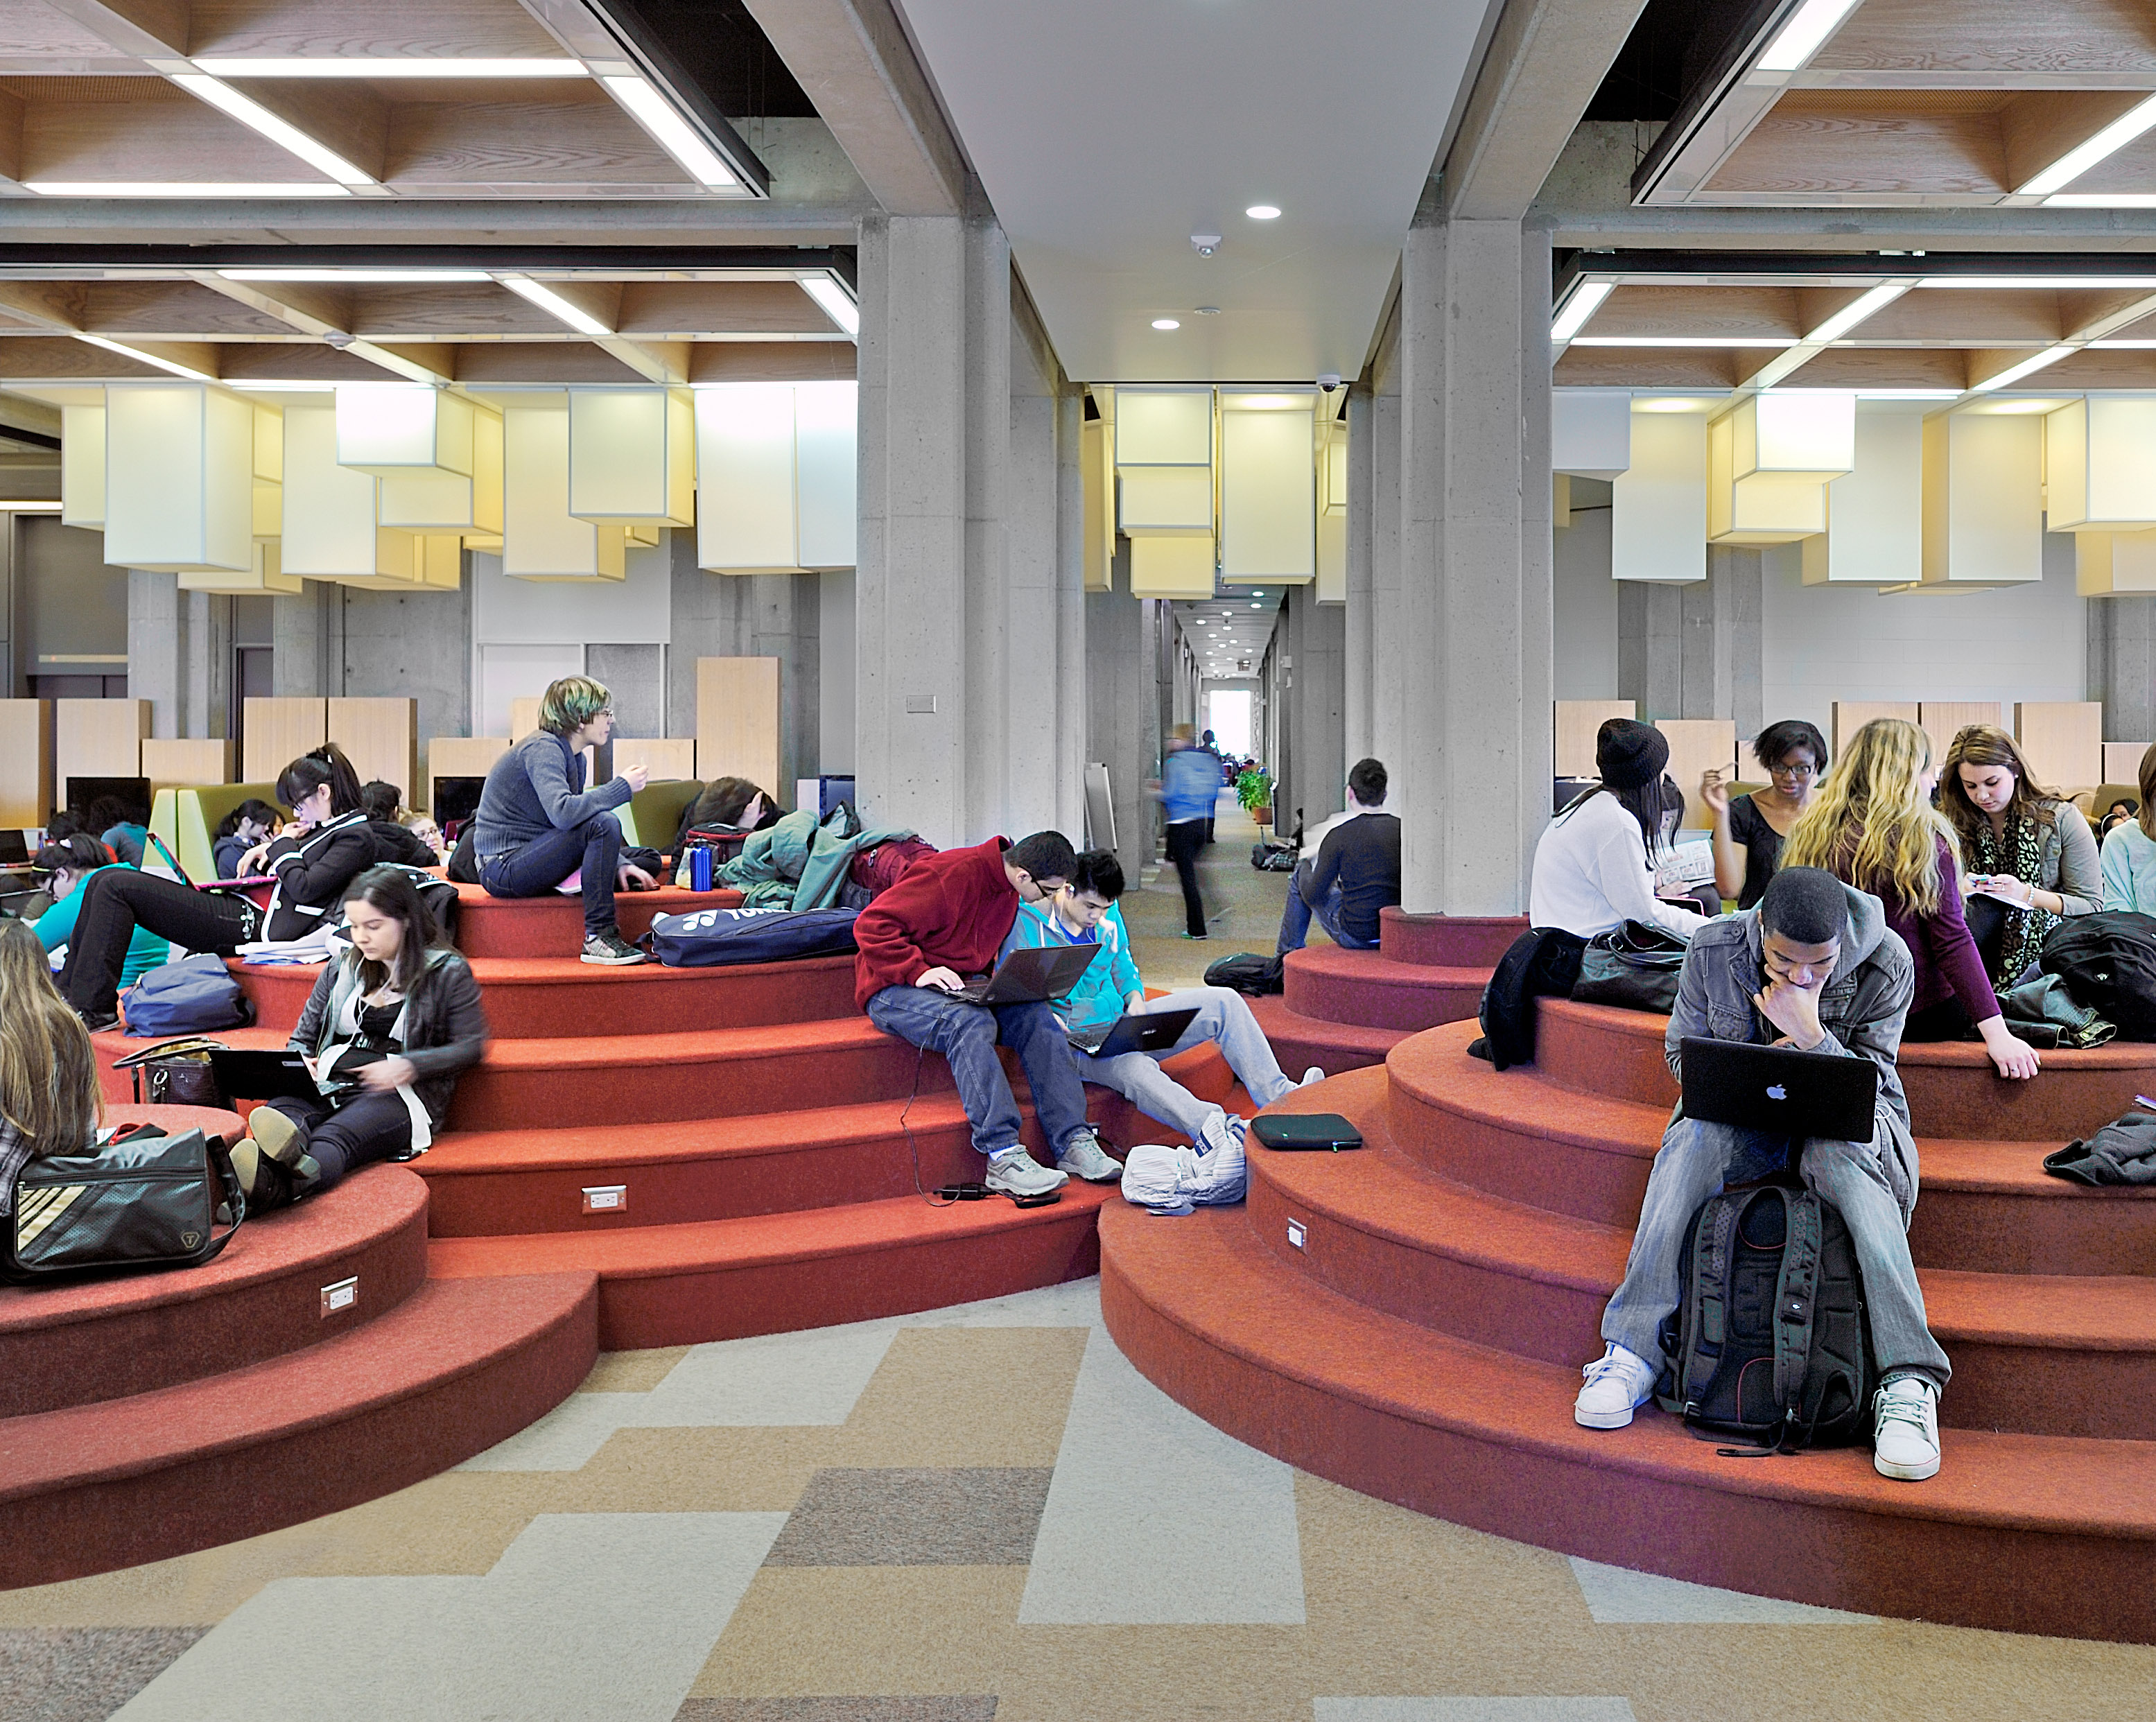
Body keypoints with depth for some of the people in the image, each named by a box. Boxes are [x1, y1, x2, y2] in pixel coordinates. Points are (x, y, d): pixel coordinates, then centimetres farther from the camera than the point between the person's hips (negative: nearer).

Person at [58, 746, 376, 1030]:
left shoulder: (355, 838, -9)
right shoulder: (323, 828, 19)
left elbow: (303, 887, -19)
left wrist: (283, 844, -3)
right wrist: (265, 850, 9)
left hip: (251, 925, -10)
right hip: (240, 905, 10)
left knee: (116, 887, -13)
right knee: (105, 882, 6)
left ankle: (93, 1008, -10)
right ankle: (67, 995, 6)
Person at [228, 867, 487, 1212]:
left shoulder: (447, 973, 8)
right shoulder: (340, 971, 24)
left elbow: (471, 1046, 3)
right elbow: (302, 1039, 29)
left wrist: (408, 1066, -12)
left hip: (398, 1095, -4)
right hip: (327, 1087, 4)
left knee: (332, 1139, -40)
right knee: (277, 1117, -35)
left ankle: (275, 1187, -74)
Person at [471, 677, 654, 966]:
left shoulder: (574, 757, 12)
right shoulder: (542, 749, -17)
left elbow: (575, 816, 16)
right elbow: (562, 813, -34)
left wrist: (617, 863, 0)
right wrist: (622, 787, -25)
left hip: (527, 860, 10)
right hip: (504, 869, -10)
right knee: (603, 824, -28)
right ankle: (599, 937, -24)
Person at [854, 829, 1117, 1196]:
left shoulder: (1008, 891, 6)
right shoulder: (950, 874, -22)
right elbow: (872, 926, -23)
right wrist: (918, 971, -30)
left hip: (963, 989, 8)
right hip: (896, 990, -8)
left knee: (1036, 1015, -16)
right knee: (971, 1023, -36)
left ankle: (1073, 1142, -17)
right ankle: (1002, 1155, -39)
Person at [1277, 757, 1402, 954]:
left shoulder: (1340, 835, -16)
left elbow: (1313, 896, -10)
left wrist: (1307, 865, 13)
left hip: (1354, 936, -4)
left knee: (1300, 875, 21)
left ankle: (1286, 955, 35)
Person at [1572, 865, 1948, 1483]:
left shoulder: (1887, 964, -15)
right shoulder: (1714, 949, -12)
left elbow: (1868, 1081, -12)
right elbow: (1682, 1050, 2)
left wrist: (1810, 1034, -31)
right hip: (1742, 1112, 1)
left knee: (1843, 1159, -38)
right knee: (1695, 1138, -34)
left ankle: (1907, 1386, -45)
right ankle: (1634, 1351, -34)